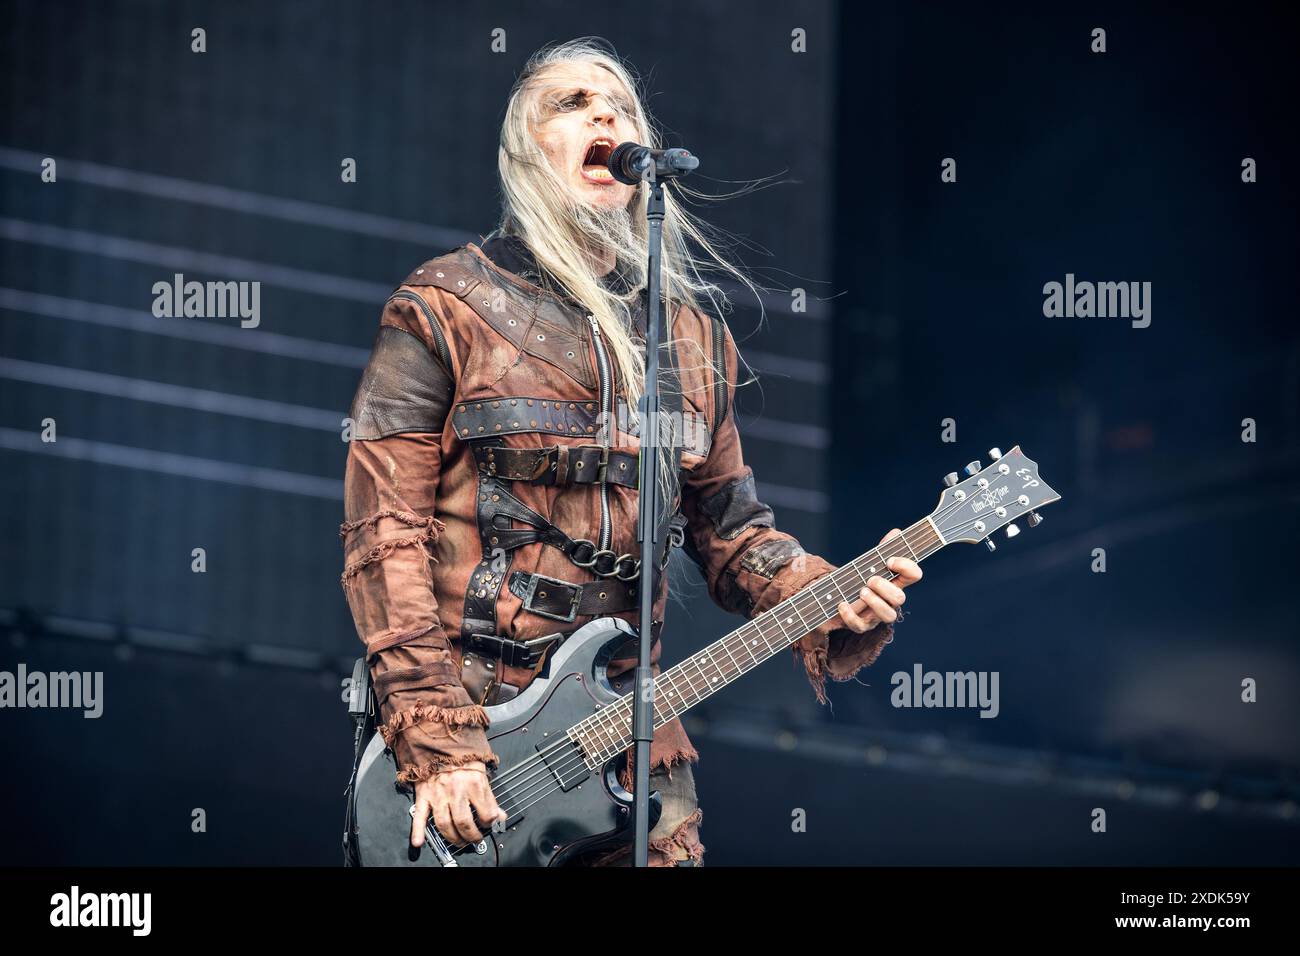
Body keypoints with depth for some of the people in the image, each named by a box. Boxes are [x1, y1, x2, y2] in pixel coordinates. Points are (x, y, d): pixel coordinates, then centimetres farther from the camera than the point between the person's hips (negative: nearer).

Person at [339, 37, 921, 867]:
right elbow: (384, 537, -7)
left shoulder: (694, 332, 13)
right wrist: (435, 743, -16)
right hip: (468, 727, -4)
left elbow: (730, 528, 16)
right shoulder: (443, 312, -2)